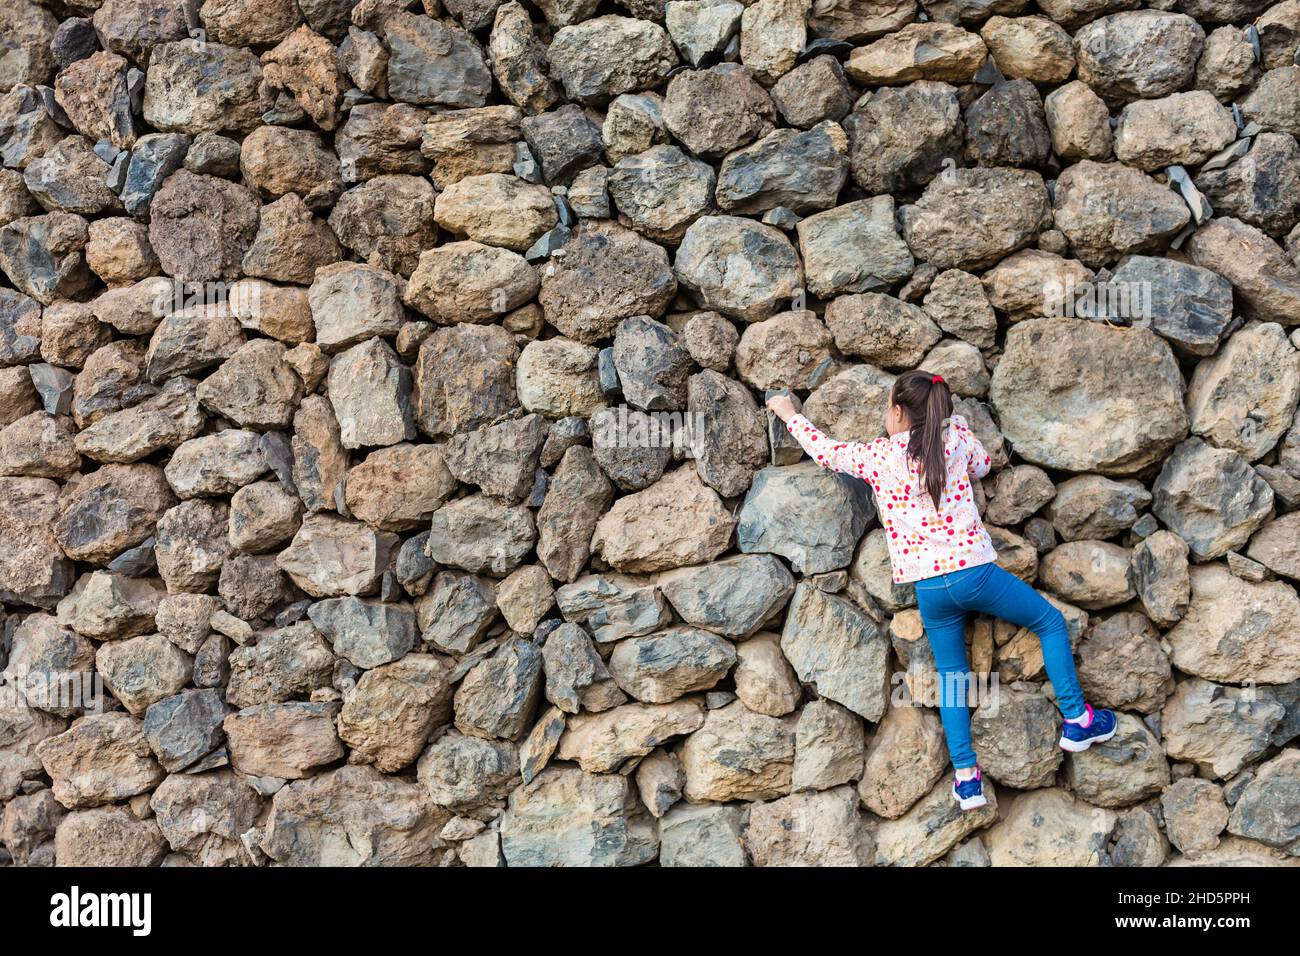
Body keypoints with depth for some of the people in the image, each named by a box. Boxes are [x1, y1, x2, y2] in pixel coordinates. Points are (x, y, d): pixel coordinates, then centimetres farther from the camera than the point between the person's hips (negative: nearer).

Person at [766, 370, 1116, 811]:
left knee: (951, 673, 16)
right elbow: (981, 465, 22)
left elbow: (825, 451, 17)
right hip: (974, 571, -1)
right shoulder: (956, 435, 2)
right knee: (1050, 621, 20)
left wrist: (790, 414, 31)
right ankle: (1076, 719, 19)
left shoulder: (877, 456, 1)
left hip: (929, 588, 1)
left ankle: (966, 776, 11)